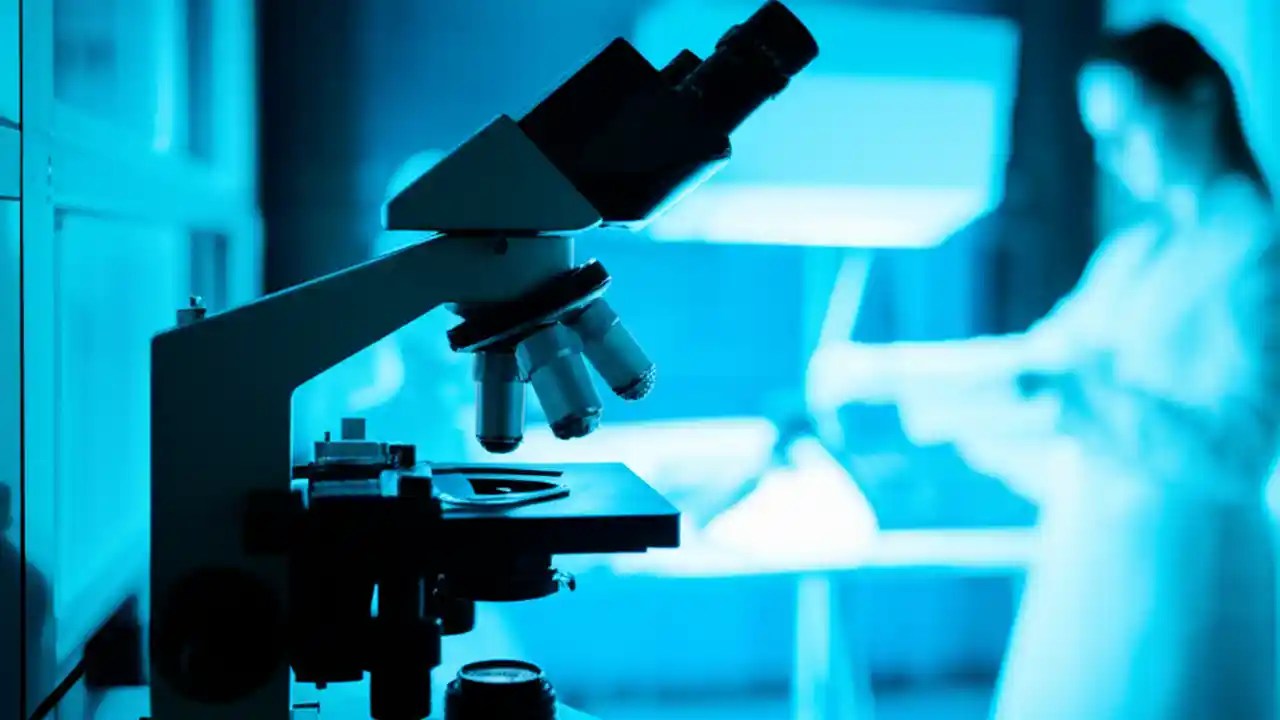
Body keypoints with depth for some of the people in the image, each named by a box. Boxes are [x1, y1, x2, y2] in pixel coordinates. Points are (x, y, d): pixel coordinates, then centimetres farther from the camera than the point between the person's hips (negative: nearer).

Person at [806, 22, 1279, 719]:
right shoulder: (1135, 249, 13)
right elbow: (1042, 350, 21)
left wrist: (1060, 397, -26)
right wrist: (882, 368, 16)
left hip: (1177, 577, -7)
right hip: (1088, 564, 7)